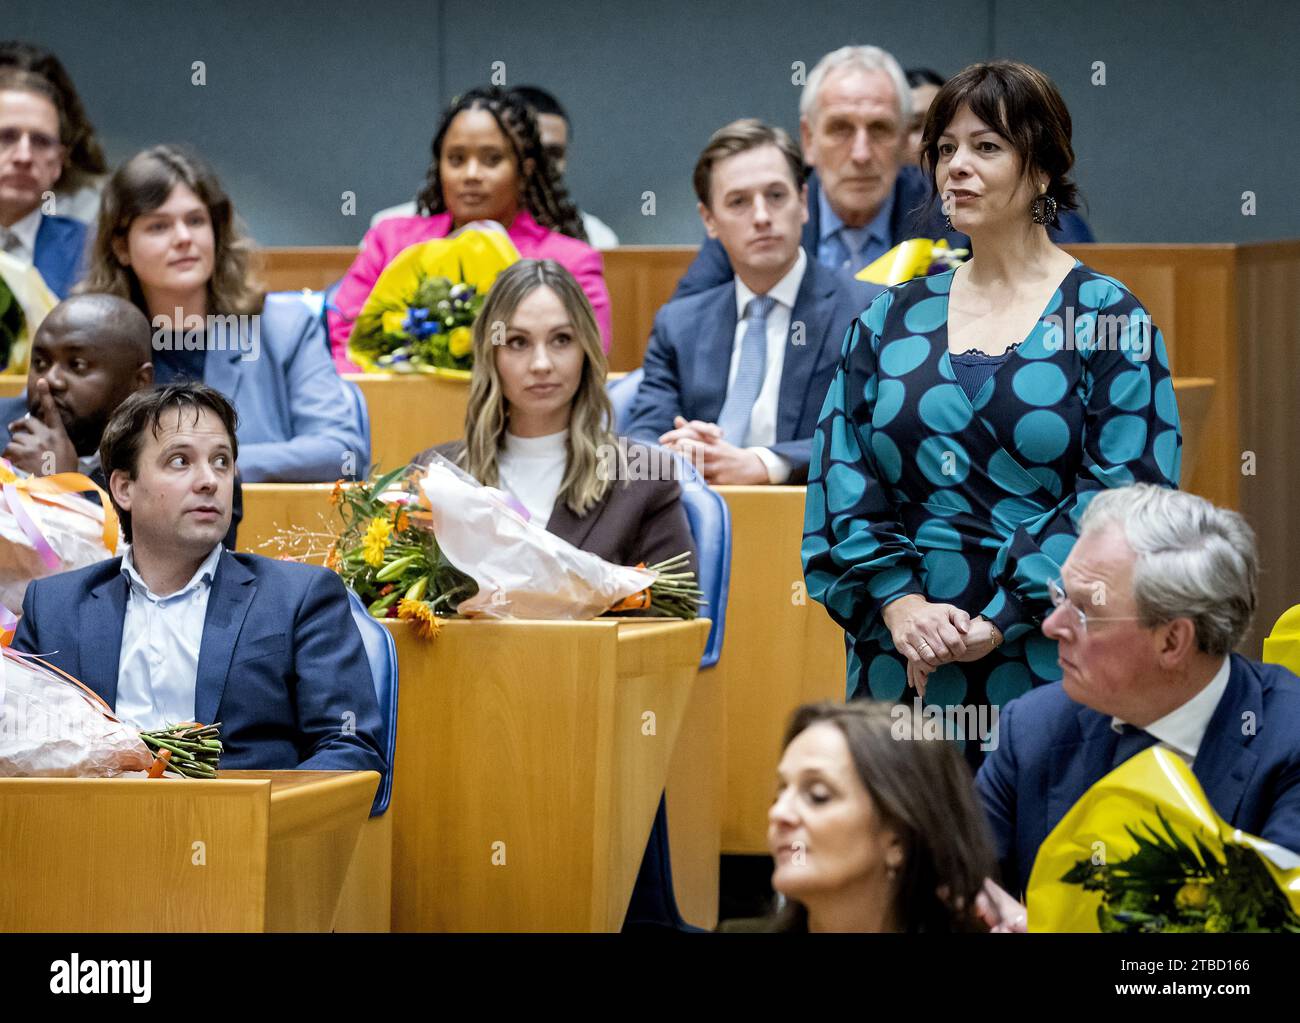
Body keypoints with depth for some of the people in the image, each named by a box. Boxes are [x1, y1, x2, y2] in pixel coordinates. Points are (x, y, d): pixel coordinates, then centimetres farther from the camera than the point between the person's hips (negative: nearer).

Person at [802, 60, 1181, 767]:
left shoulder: (1107, 317, 0)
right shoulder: (894, 319, 12)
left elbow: (1126, 494, -8)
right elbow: (844, 477, 6)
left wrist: (1000, 621, -16)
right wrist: (898, 603, -11)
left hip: (1045, 663, -3)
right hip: (904, 667, 3)